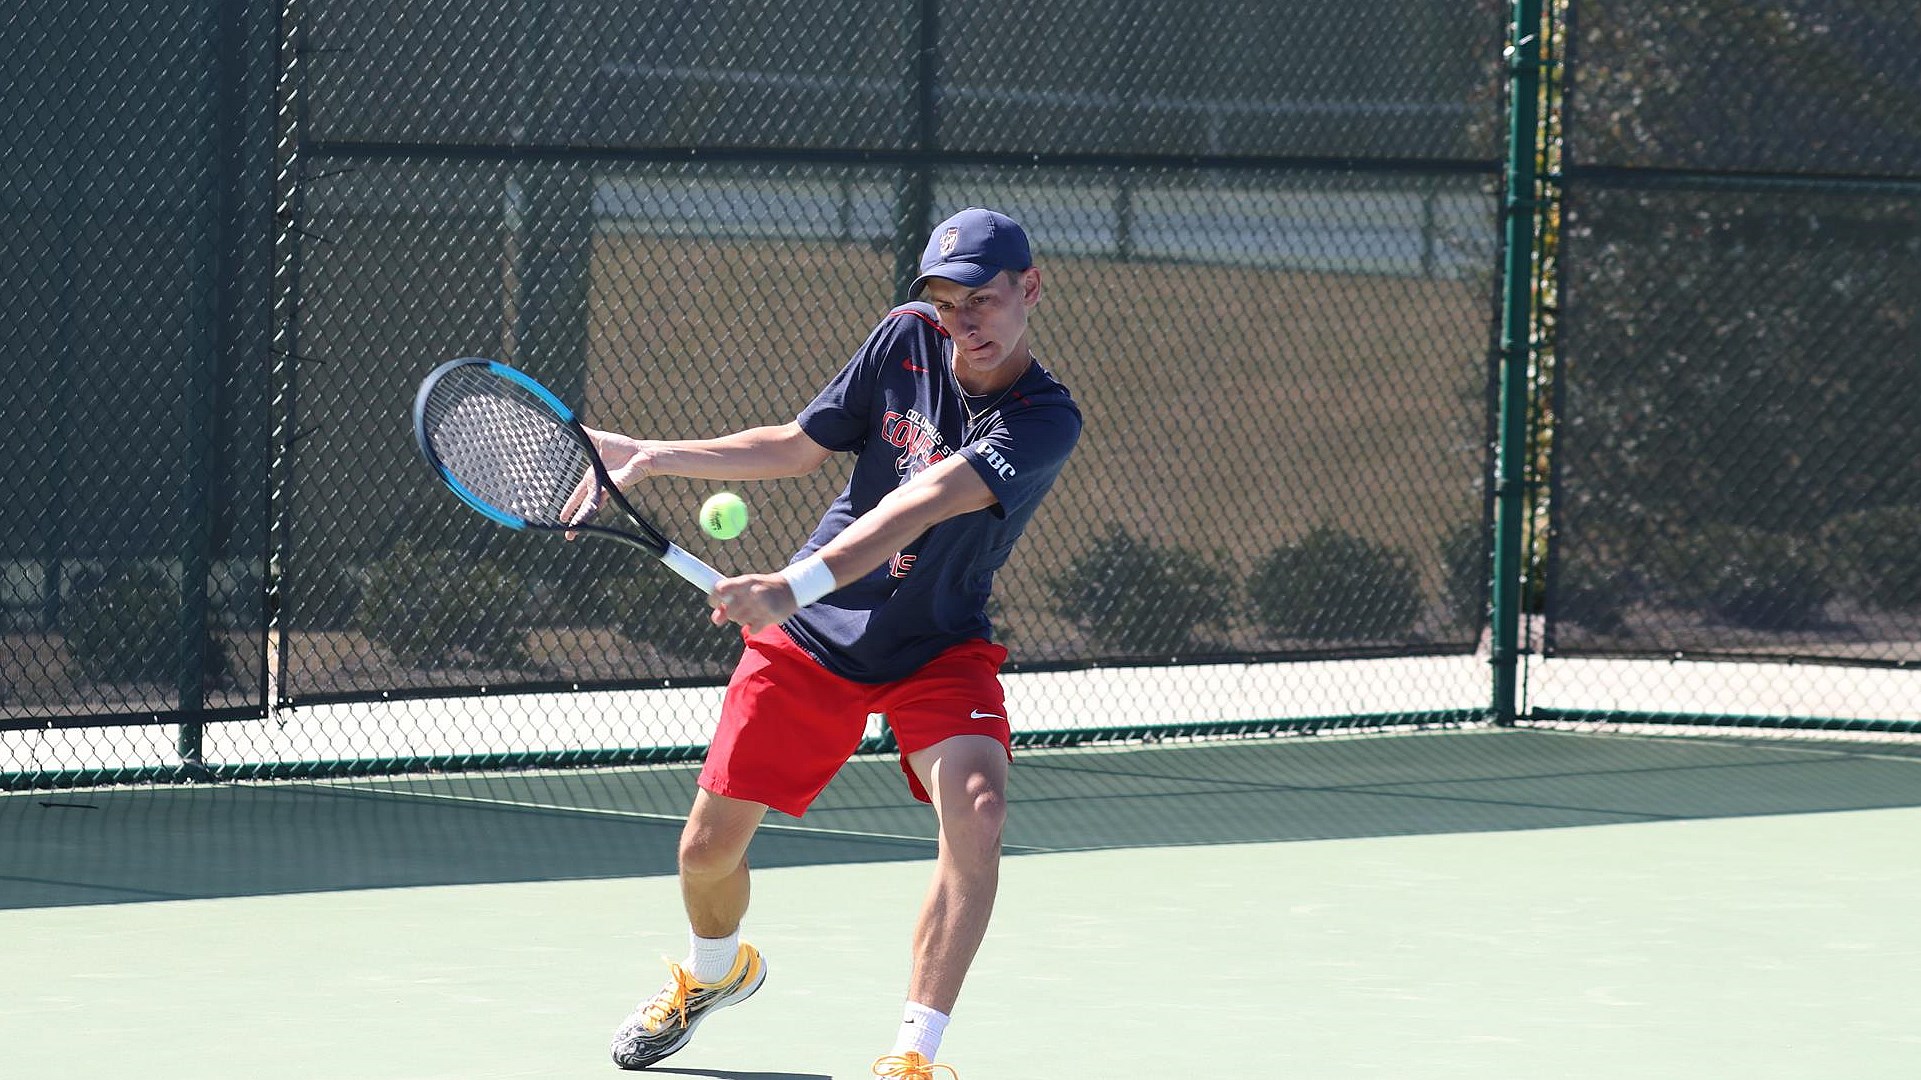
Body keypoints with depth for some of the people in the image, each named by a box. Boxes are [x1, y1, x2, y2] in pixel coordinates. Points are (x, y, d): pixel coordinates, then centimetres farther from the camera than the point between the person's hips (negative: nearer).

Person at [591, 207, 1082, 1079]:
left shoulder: (1044, 421, -22)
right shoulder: (906, 336, -7)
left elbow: (915, 507, -36)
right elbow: (798, 448, 6)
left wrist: (794, 586, -46)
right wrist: (649, 456, 1)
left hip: (938, 649, -3)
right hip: (809, 639, 3)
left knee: (976, 810, -30)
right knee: (708, 848, 5)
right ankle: (712, 972, 41)